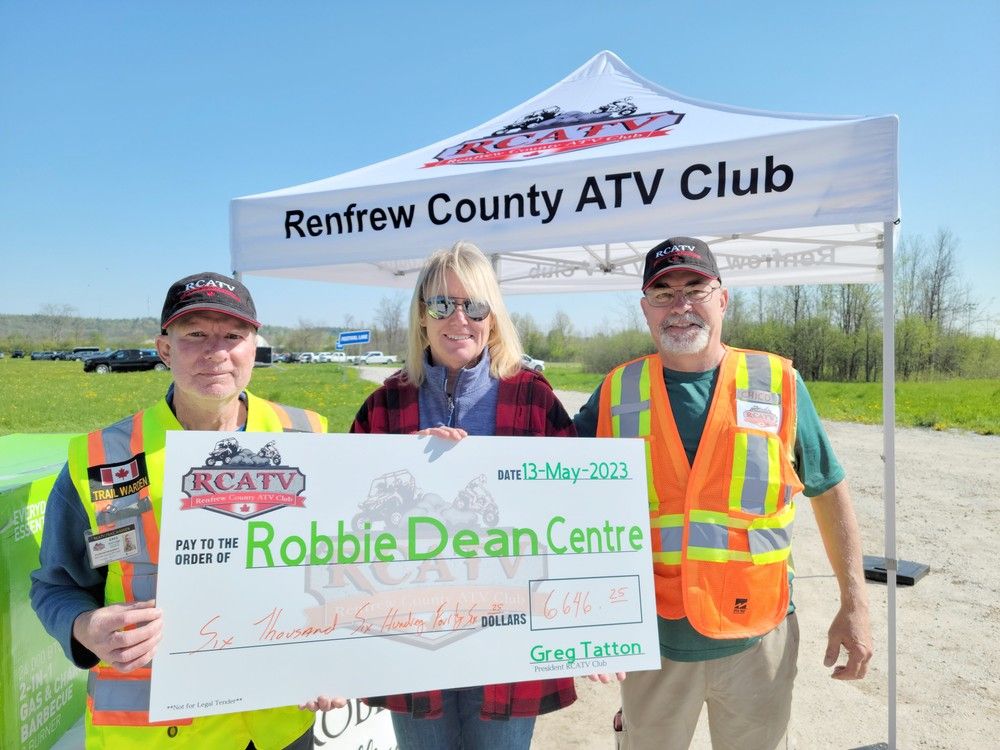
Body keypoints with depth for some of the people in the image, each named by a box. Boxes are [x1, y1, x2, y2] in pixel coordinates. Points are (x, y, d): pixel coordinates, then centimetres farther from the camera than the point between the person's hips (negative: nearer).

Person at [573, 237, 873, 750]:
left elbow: (828, 492, 4)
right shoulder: (618, 392, -3)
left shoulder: (778, 383, -4)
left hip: (756, 644, 0)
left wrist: (854, 604, 2)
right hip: (652, 643, 1)